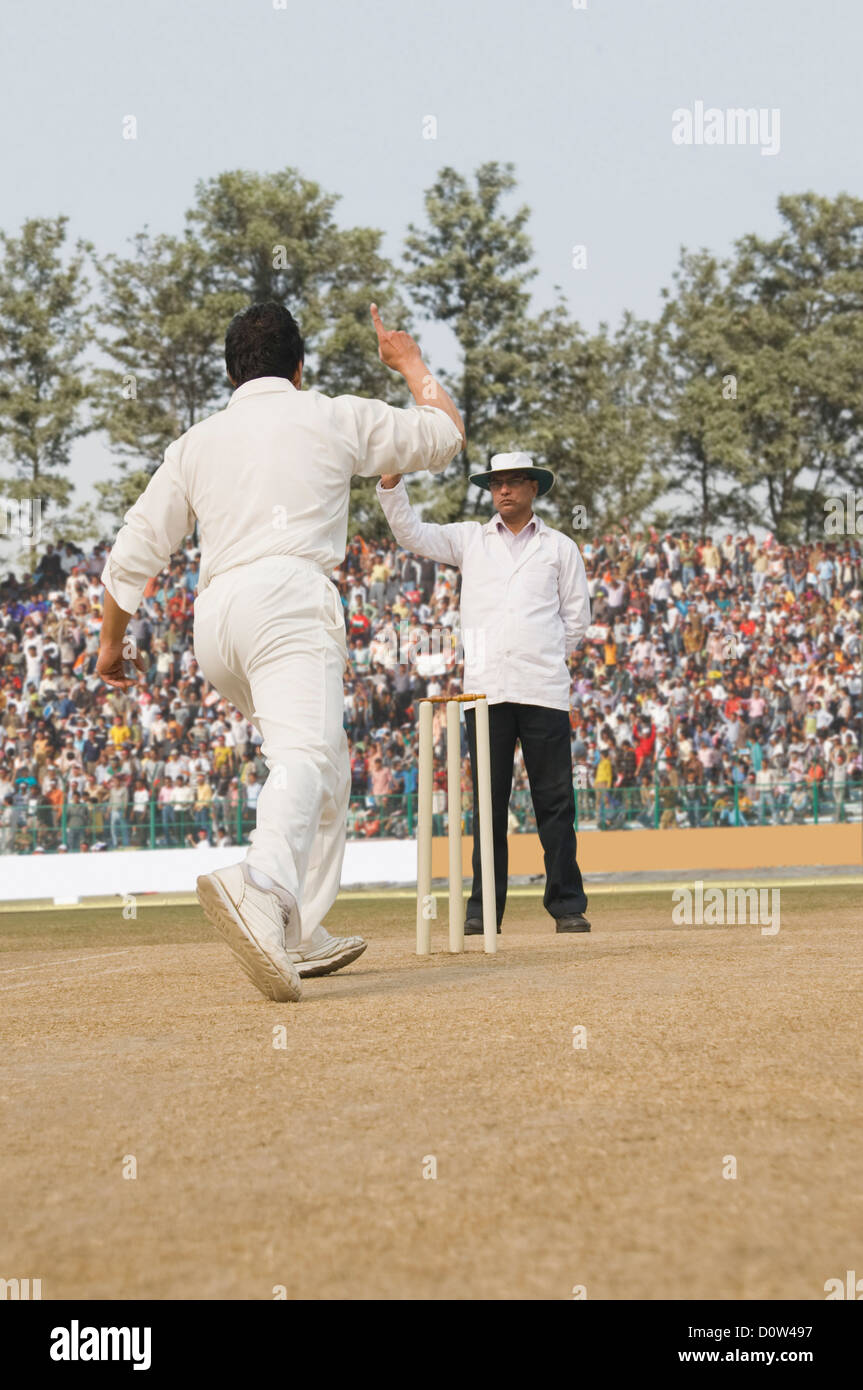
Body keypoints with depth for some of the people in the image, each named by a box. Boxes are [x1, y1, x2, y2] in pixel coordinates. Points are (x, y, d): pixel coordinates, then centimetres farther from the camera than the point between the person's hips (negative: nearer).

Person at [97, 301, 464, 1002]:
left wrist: (112, 638, 31)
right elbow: (446, 433, 26)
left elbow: (135, 550, 20)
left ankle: (304, 935, 16)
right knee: (305, 756, -25)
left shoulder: (198, 440, 23)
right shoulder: (335, 416, 14)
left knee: (328, 762, 21)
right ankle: (260, 886, -56)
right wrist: (411, 363, 41)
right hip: (288, 595, -6)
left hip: (214, 621, 6)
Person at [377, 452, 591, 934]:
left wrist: (546, 660, 10)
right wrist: (392, 479, -10)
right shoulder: (469, 539, 15)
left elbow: (577, 617, 15)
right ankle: (484, 909, 3)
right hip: (485, 690, 1)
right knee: (488, 801, 1)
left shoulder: (560, 547, 13)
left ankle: (568, 905, 3)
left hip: (544, 691, -1)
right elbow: (412, 533, 3)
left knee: (555, 800, -1)